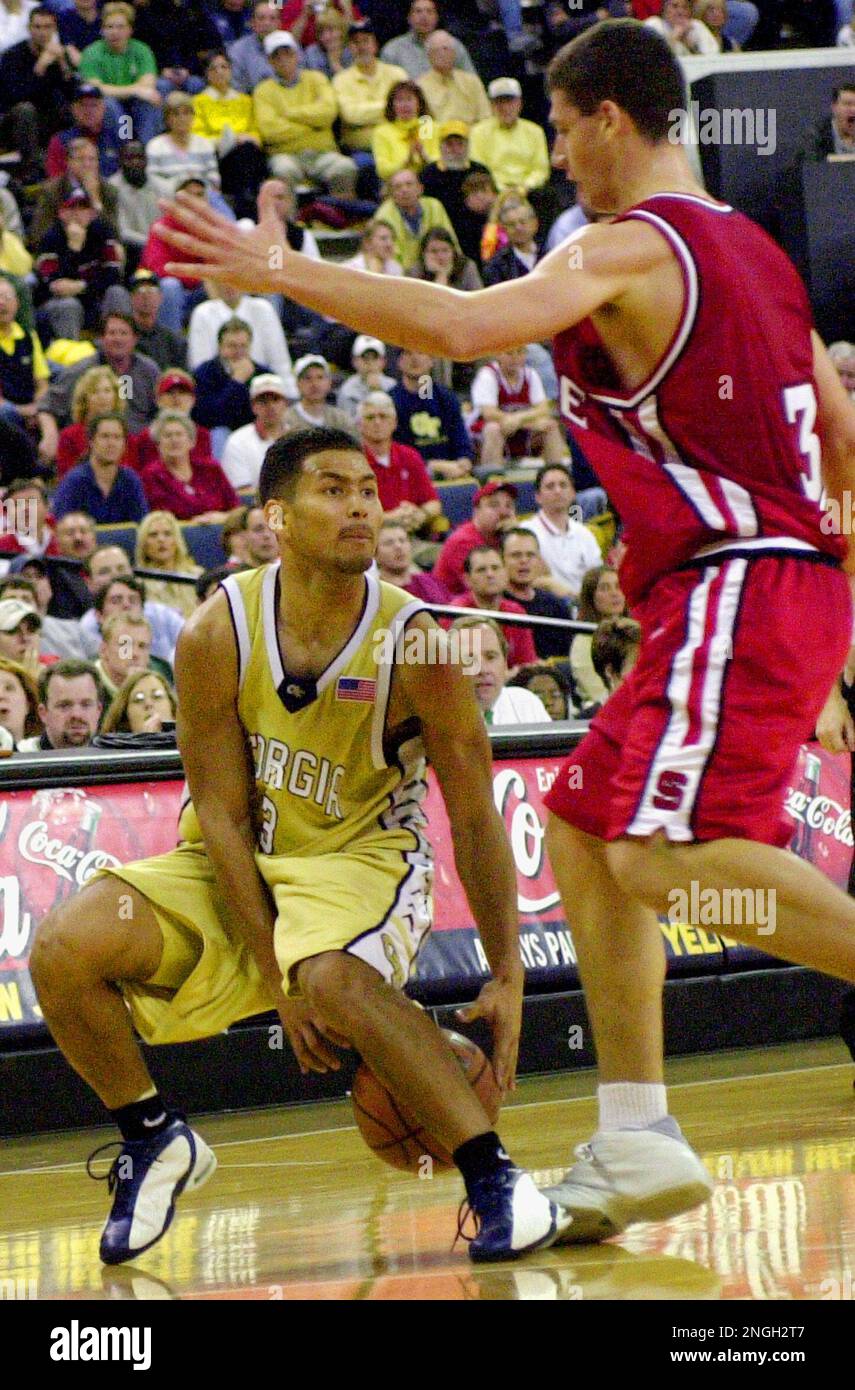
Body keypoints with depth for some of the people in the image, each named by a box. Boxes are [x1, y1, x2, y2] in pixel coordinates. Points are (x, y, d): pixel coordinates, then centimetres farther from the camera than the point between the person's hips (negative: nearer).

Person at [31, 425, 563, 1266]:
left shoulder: (413, 642, -18)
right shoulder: (217, 635, -16)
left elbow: (475, 816, -10)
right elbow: (222, 814, -12)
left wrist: (507, 978, -12)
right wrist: (275, 980, -16)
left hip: (358, 858, -3)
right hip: (229, 869, 3)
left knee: (336, 979, -38)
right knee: (64, 951, -20)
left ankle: (494, 1179, -27)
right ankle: (155, 1141, 6)